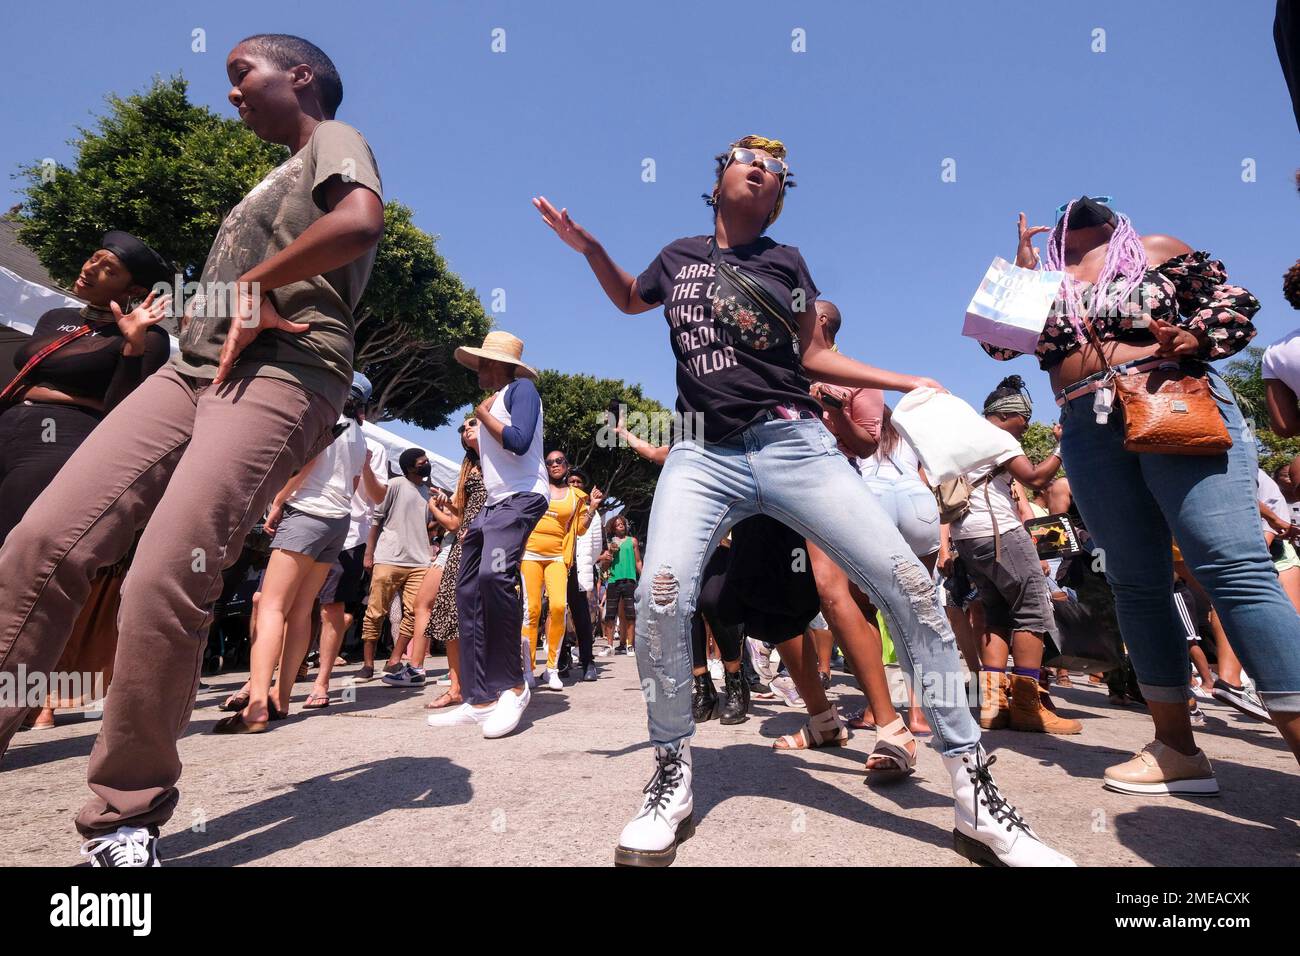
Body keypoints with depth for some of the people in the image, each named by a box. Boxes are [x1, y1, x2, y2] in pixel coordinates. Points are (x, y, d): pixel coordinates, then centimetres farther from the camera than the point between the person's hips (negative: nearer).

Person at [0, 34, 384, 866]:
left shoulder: (335, 140, 8)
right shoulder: (283, 174, 34)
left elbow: (361, 223, -17)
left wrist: (253, 281, -6)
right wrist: (243, 305, 7)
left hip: (282, 376, -9)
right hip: (196, 367, 9)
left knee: (165, 583, -19)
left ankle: (127, 819, -3)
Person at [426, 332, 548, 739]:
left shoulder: (521, 388, -1)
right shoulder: (492, 401, 24)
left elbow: (520, 442, -19)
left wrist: (484, 415, -1)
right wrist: (473, 522, 20)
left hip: (521, 497, -10)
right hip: (492, 504, 10)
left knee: (494, 574, -32)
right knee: (468, 593, 1)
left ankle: (513, 685, -19)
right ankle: (480, 700, 5)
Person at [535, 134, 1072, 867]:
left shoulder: (786, 262, 13)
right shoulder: (679, 255, 17)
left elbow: (811, 355, 17)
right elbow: (630, 299, 35)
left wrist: (907, 383, 12)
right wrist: (591, 248, 18)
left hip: (793, 444, 1)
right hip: (703, 455, 0)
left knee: (910, 587, -11)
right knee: (660, 598, -24)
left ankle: (977, 794, 5)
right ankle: (672, 782, 0)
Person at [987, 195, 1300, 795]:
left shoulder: (1158, 249, 14)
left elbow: (1236, 304, 10)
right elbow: (996, 339, 5)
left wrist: (1193, 339, -10)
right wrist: (1021, 266, 2)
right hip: (1090, 434, 3)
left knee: (1236, 568, -16)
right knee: (1136, 585, 3)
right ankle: (1176, 747, 12)